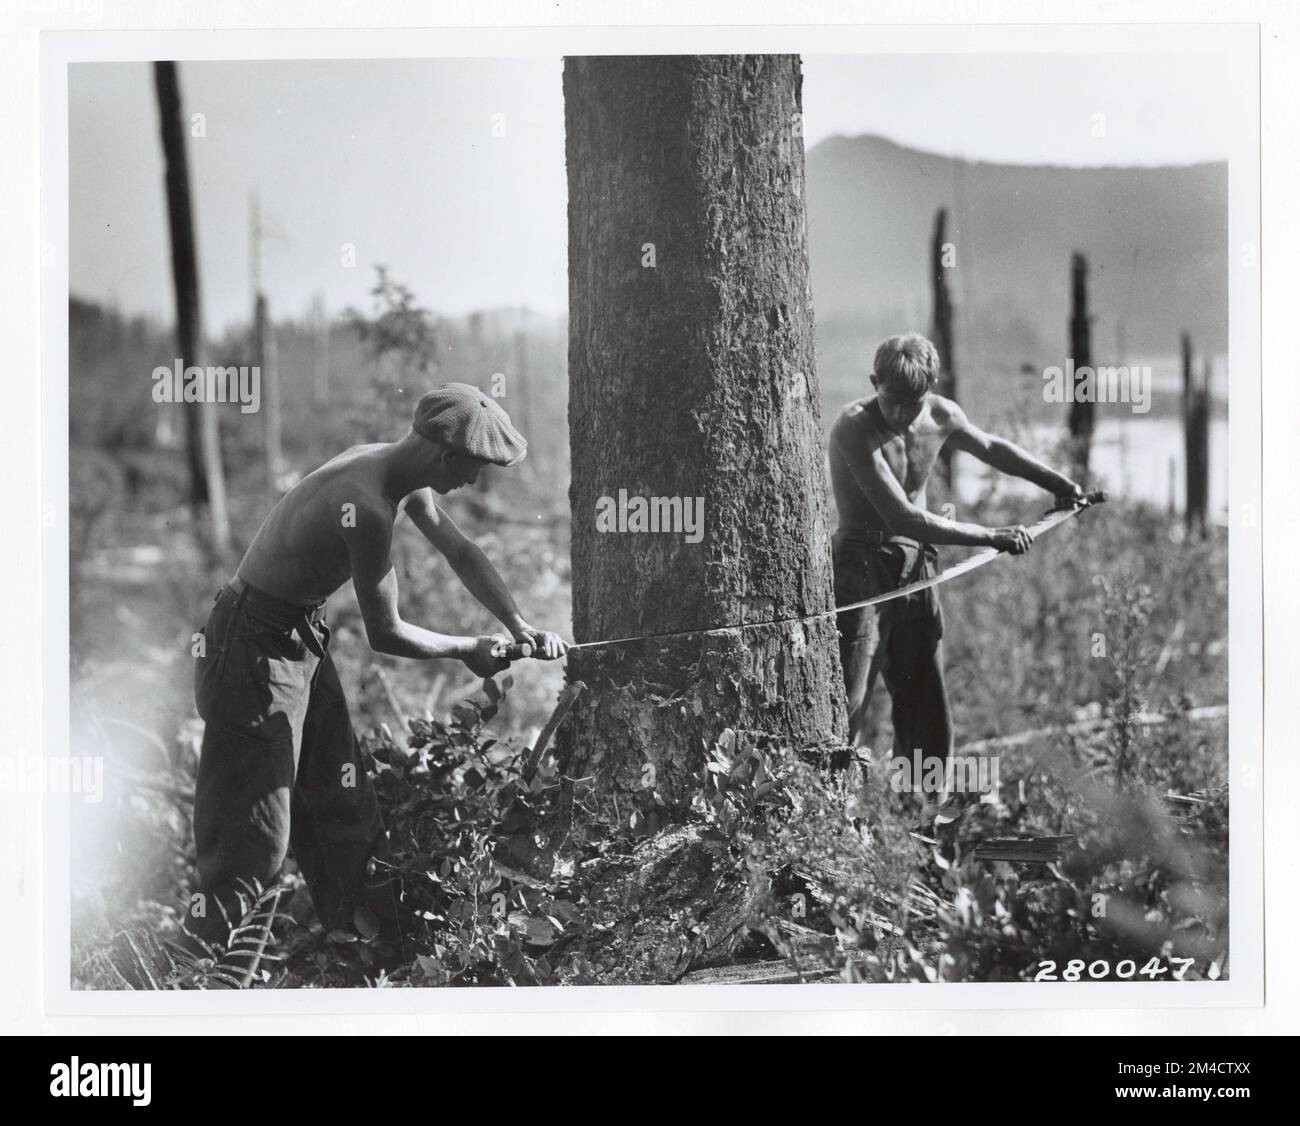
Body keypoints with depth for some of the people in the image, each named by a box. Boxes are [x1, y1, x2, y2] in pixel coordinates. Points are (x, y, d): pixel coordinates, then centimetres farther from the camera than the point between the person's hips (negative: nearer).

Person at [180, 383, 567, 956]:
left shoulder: (401, 475, 0)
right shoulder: (367, 507, -29)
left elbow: (459, 551, 13)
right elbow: (386, 635, -21)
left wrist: (519, 625, 6)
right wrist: (469, 650, -7)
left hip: (303, 639, 10)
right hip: (252, 650, -10)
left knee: (346, 807, 16)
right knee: (256, 837, -6)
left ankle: (383, 944, 27)